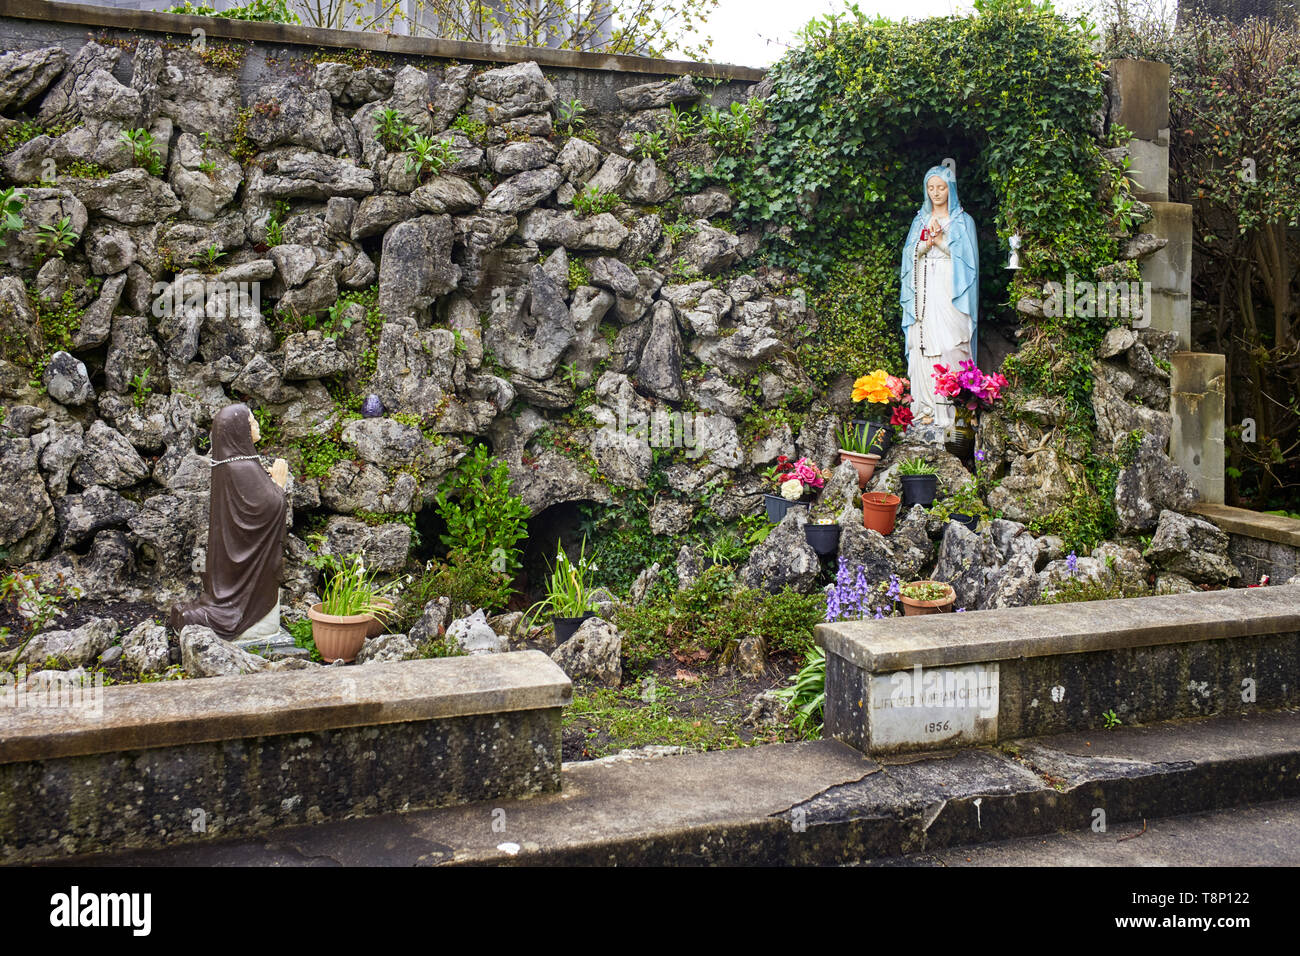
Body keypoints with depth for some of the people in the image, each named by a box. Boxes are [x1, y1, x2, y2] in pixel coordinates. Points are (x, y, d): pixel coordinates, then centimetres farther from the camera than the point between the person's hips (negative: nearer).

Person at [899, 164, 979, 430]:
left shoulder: (962, 220, 7)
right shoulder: (920, 220, 18)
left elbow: (965, 255, -3)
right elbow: (910, 254, 10)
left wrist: (940, 239, -11)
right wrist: (927, 243, -9)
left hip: (949, 292, -3)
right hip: (924, 292, 4)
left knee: (950, 346, -12)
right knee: (923, 346, -3)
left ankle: (953, 407, -12)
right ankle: (928, 405, -1)